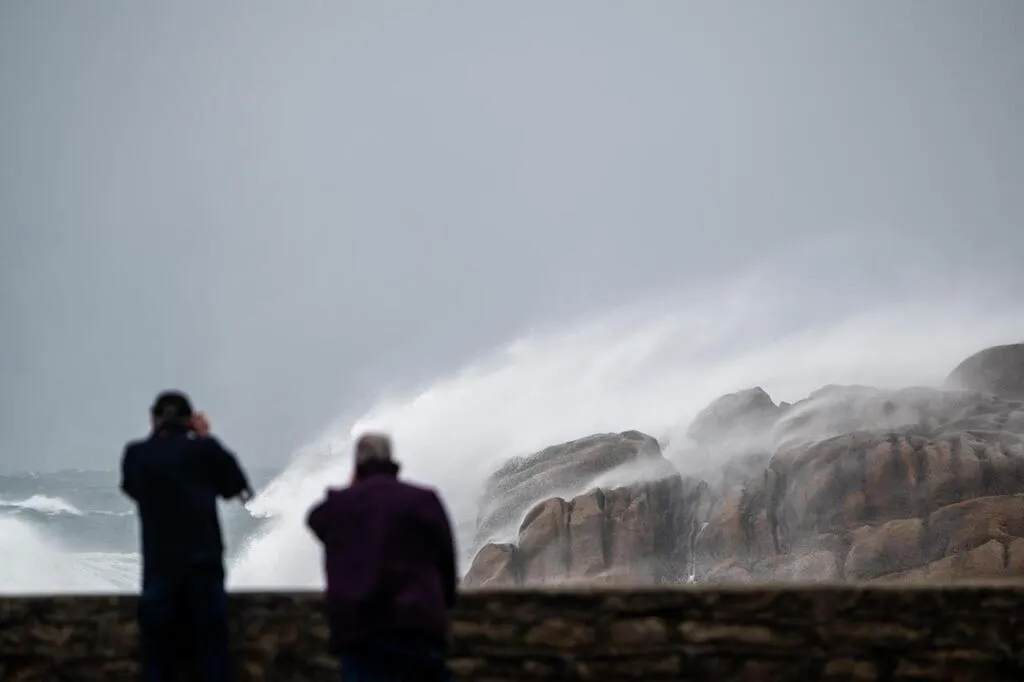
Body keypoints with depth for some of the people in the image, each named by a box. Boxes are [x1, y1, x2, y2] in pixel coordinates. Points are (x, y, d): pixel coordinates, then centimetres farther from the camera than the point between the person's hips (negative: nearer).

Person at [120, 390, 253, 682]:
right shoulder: (204, 449, -5)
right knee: (211, 658, 4)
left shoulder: (136, 455, -1)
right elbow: (237, 487, 8)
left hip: (159, 570, 1)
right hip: (204, 567, -1)